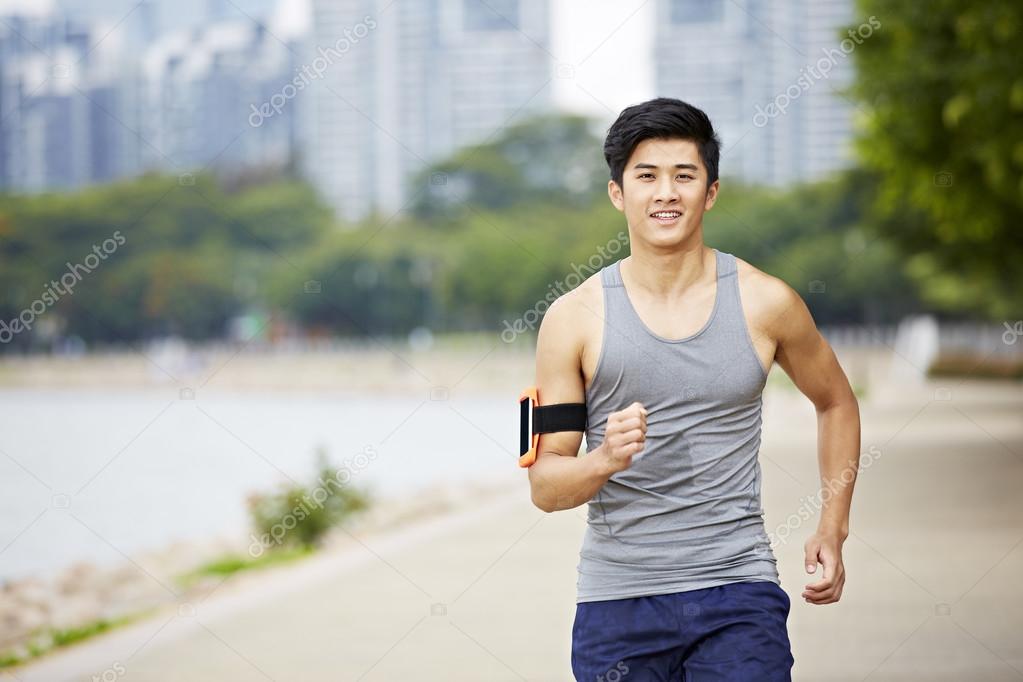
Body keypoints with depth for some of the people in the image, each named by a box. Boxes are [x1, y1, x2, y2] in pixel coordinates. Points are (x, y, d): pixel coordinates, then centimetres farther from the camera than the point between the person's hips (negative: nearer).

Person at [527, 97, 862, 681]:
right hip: (618, 600, 1)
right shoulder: (574, 319, -1)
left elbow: (836, 401, 20)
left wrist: (834, 529, 15)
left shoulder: (766, 303, 2)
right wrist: (604, 460, -21)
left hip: (737, 593, 0)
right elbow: (545, 485, 0)